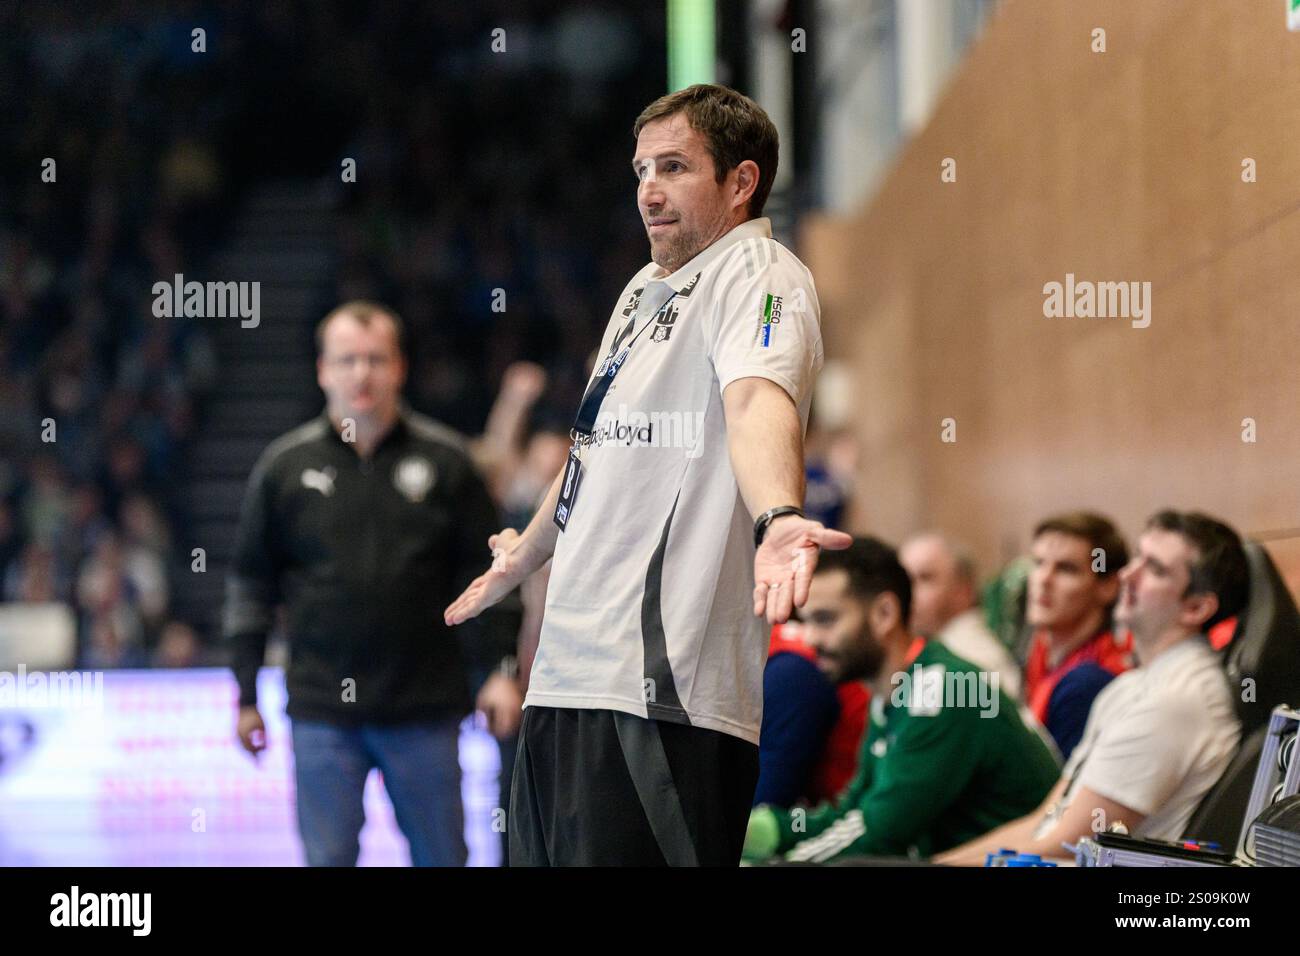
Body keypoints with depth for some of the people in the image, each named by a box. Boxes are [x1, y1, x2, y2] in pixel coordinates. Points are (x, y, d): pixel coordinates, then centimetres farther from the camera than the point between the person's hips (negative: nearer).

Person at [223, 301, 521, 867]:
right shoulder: (285, 466, 4)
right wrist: (246, 696, 6)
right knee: (328, 859, 0)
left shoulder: (444, 461, 3)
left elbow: (486, 572, 6)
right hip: (322, 712, 0)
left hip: (426, 712, 0)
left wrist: (500, 669, -2)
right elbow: (251, 582, 8)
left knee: (442, 859, 7)